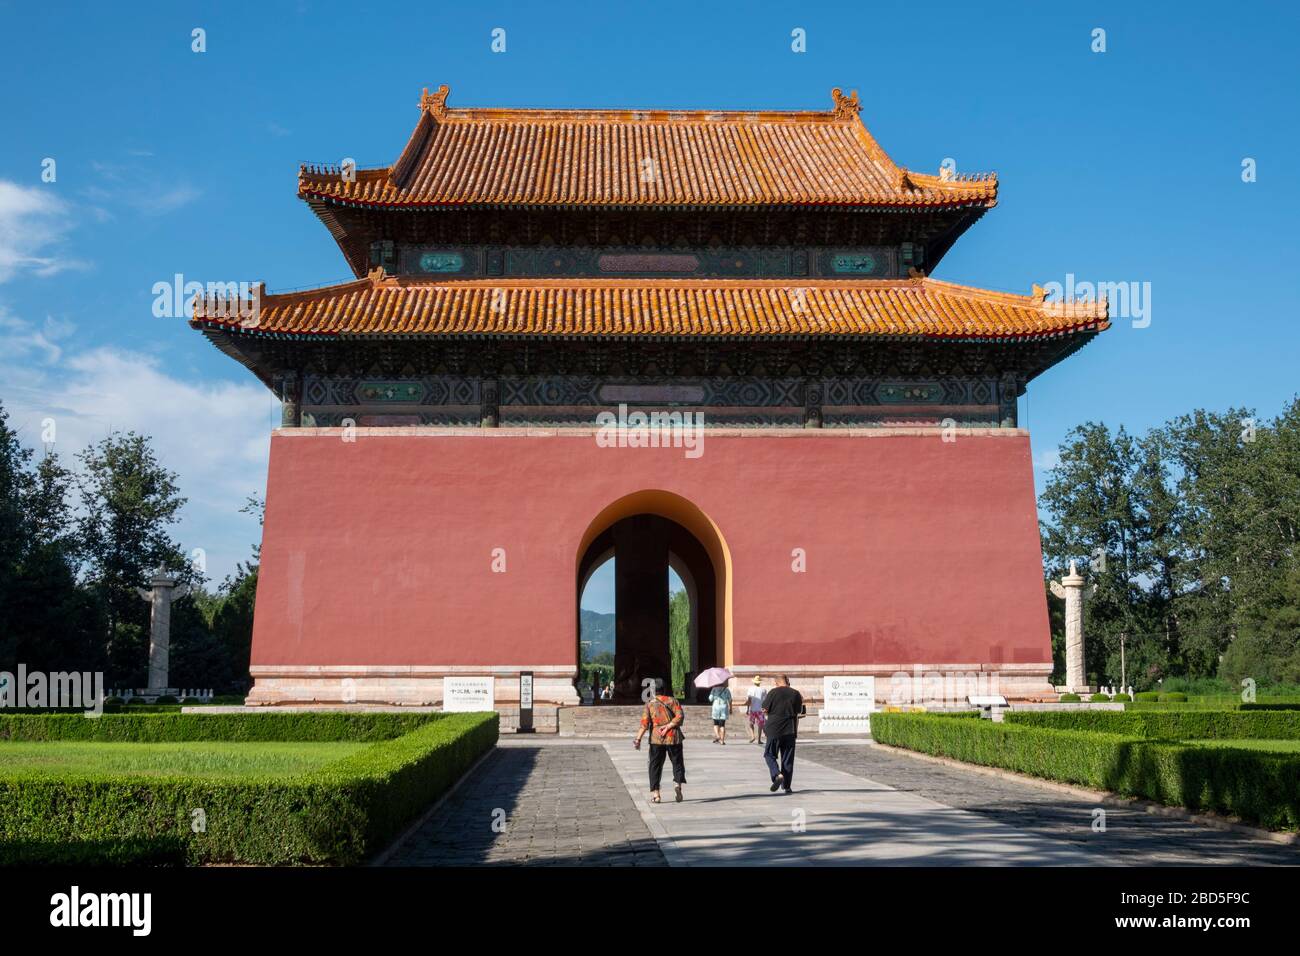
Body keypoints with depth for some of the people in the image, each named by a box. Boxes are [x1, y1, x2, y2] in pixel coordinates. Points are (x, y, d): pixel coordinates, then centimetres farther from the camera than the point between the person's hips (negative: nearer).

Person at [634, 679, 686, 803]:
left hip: (656, 738, 0)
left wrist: (638, 739, -11)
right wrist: (668, 726, -11)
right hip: (673, 737, 0)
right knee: (677, 762, 14)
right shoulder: (672, 700, 5)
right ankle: (677, 782, -11)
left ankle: (655, 793, 1)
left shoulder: (649, 703, 2)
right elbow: (679, 716, -9)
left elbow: (644, 723, -8)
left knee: (655, 766, 7)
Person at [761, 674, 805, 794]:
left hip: (774, 729, -3)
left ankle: (777, 774, -16)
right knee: (788, 758, 9)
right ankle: (787, 786, 10)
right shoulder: (796, 694, 3)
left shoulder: (773, 692, -5)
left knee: (770, 754, 9)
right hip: (790, 730, 3)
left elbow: (765, 709, -3)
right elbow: (800, 712, 7)